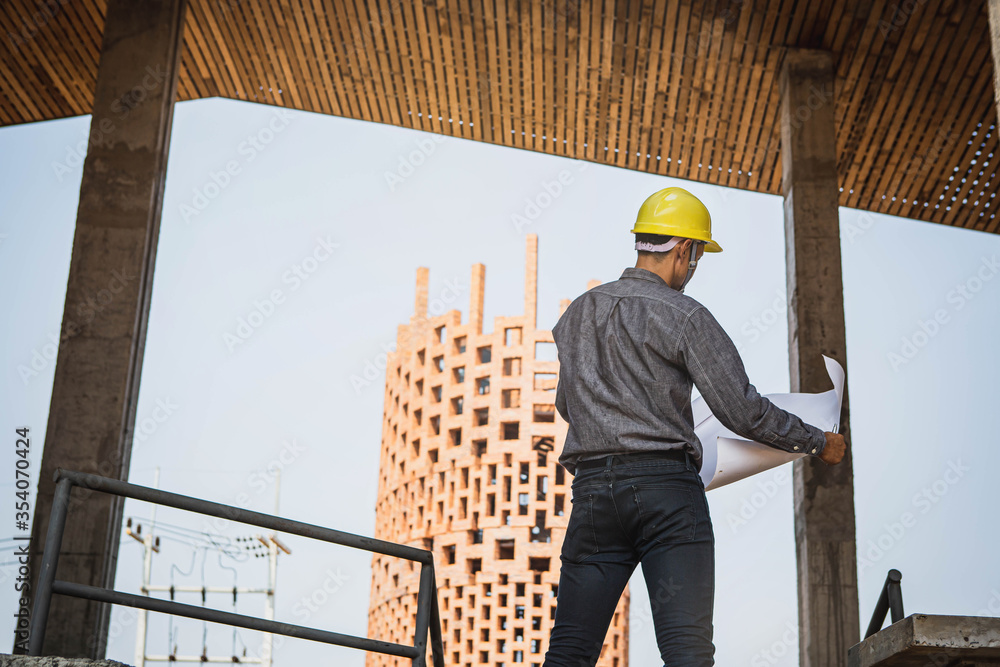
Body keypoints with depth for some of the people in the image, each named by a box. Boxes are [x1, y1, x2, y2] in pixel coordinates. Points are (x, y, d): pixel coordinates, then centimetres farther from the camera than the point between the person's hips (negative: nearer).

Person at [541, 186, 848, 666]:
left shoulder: (577, 313, 16)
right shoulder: (684, 316, -3)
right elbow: (742, 411, -5)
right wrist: (819, 443, 8)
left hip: (592, 487, 5)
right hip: (666, 486, -5)